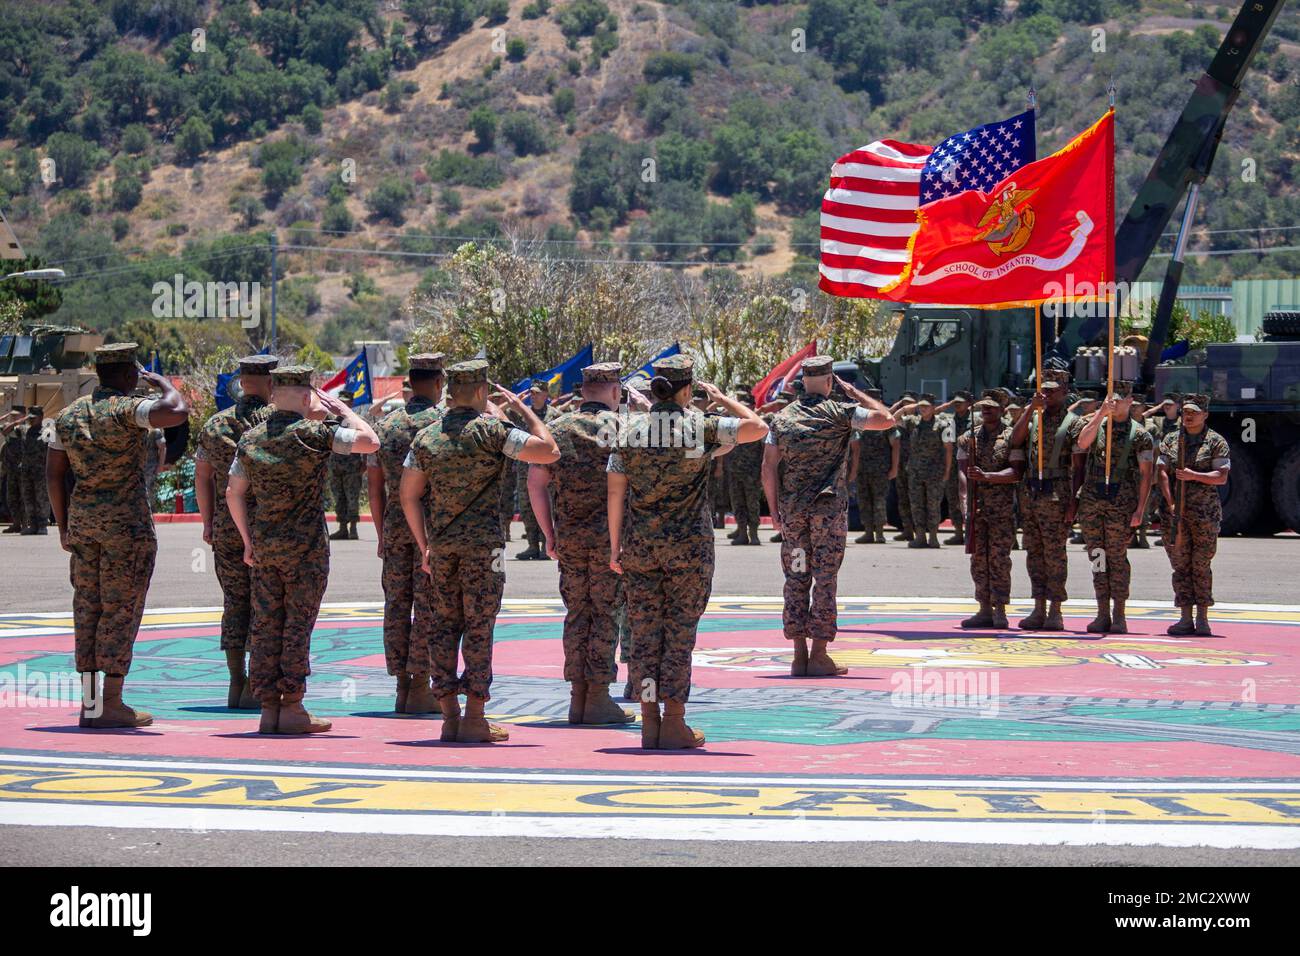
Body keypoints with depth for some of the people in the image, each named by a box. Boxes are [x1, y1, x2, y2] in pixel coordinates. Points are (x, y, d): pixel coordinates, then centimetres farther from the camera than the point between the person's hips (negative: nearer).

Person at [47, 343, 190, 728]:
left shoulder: (69, 414, 9)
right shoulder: (125, 409, -12)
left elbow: (53, 474, 10)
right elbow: (177, 412, -27)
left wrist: (64, 526, 16)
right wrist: (161, 382, -6)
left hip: (82, 519, 6)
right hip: (127, 522, -6)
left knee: (88, 607, 9)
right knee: (121, 609, -2)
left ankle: (89, 702, 9)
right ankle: (111, 704, -4)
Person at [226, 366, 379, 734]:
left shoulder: (250, 438, 7)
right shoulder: (315, 433, -10)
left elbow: (233, 493, 9)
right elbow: (370, 441, -7)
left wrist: (248, 541, 16)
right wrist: (340, 408, 4)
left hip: (264, 545, 5)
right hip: (305, 545, -5)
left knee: (266, 626, 6)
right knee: (298, 625, -2)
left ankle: (269, 708, 7)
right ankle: (292, 708, -2)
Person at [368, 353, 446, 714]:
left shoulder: (387, 424, 8)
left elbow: (375, 486, 10)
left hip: (395, 524, 4)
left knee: (397, 604, 8)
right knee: (428, 606, -2)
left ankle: (402, 686, 9)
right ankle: (421, 687, -3)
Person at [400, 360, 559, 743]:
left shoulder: (426, 436, 7)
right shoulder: (490, 429, -8)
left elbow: (408, 494, 7)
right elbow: (549, 451, -9)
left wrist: (424, 546, 14)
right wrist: (521, 408, 2)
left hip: (441, 541, 4)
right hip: (482, 541, -4)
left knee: (445, 625, 9)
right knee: (478, 627, -2)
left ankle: (450, 716, 9)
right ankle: (474, 720, -4)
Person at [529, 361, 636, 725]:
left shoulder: (558, 428, 8)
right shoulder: (621, 426, -4)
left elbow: (535, 482, 5)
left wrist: (549, 532, 10)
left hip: (568, 536, 4)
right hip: (609, 535, -4)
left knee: (577, 613, 10)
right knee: (607, 613, 1)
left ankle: (578, 697, 10)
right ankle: (598, 698, -1)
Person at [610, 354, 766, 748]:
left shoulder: (630, 430, 3)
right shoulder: (703, 428, -6)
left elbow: (615, 491, 3)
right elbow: (757, 427, 0)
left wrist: (615, 545, 8)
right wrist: (720, 398, 12)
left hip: (639, 543, 3)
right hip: (689, 543, -3)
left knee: (644, 630, 7)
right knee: (680, 631, 2)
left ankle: (649, 722, 8)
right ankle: (674, 723, 2)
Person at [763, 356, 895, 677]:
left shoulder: (783, 417, 6)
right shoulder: (841, 413, -3)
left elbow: (769, 467, 3)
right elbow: (886, 419, -2)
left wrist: (774, 507, 10)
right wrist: (854, 392, 6)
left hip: (792, 507, 3)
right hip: (829, 507, -3)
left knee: (796, 579, 7)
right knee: (824, 578, -1)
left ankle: (799, 655, 6)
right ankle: (819, 656, -3)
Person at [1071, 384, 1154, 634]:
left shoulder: (1140, 434, 3)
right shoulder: (1094, 425, 12)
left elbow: (1145, 475, -1)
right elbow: (1082, 442, -10)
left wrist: (1140, 509, -9)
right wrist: (1101, 413, -17)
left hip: (1121, 503, -3)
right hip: (1090, 501, 3)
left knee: (1117, 557, -3)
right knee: (1097, 557, 3)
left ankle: (1118, 616, 2)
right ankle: (1102, 615, 7)